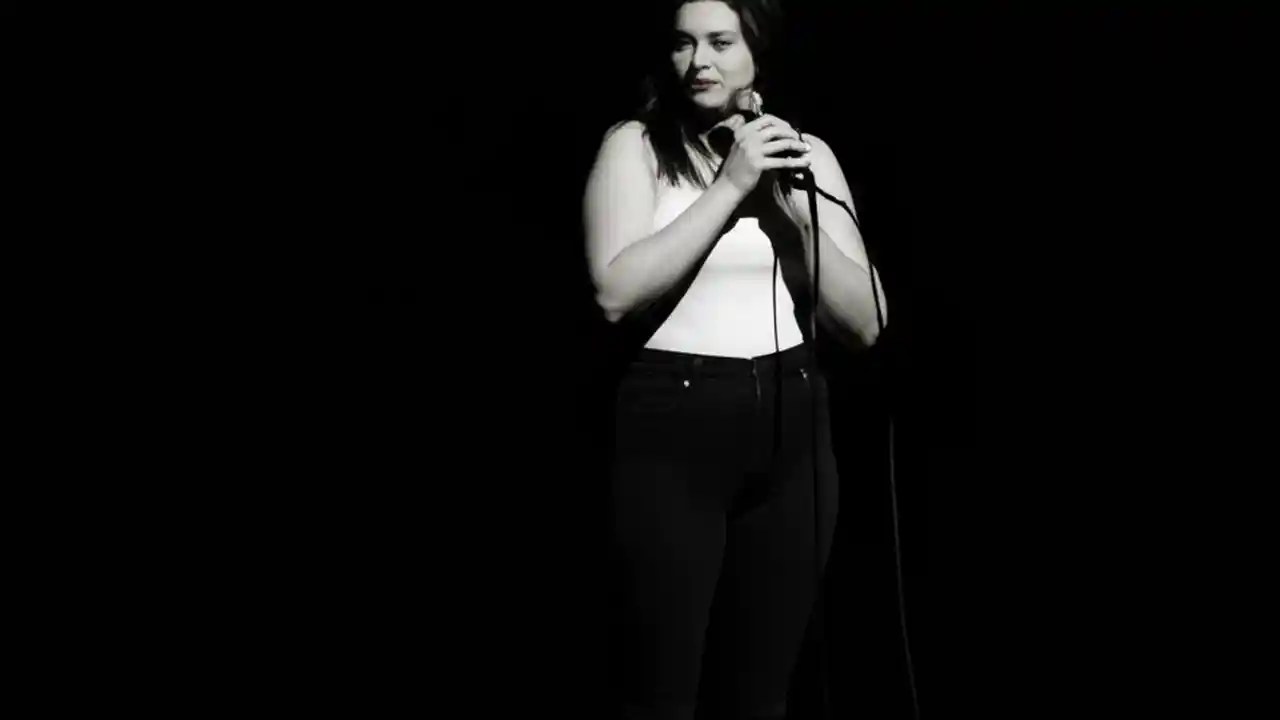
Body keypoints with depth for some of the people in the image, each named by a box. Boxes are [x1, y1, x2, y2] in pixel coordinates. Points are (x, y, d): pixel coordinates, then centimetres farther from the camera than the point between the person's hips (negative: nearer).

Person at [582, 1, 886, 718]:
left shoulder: (807, 153, 9)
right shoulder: (635, 145, 0)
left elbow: (864, 322, 3)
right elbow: (617, 292, -16)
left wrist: (797, 206, -9)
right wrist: (729, 186, -15)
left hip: (792, 431, 4)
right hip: (673, 429, -3)